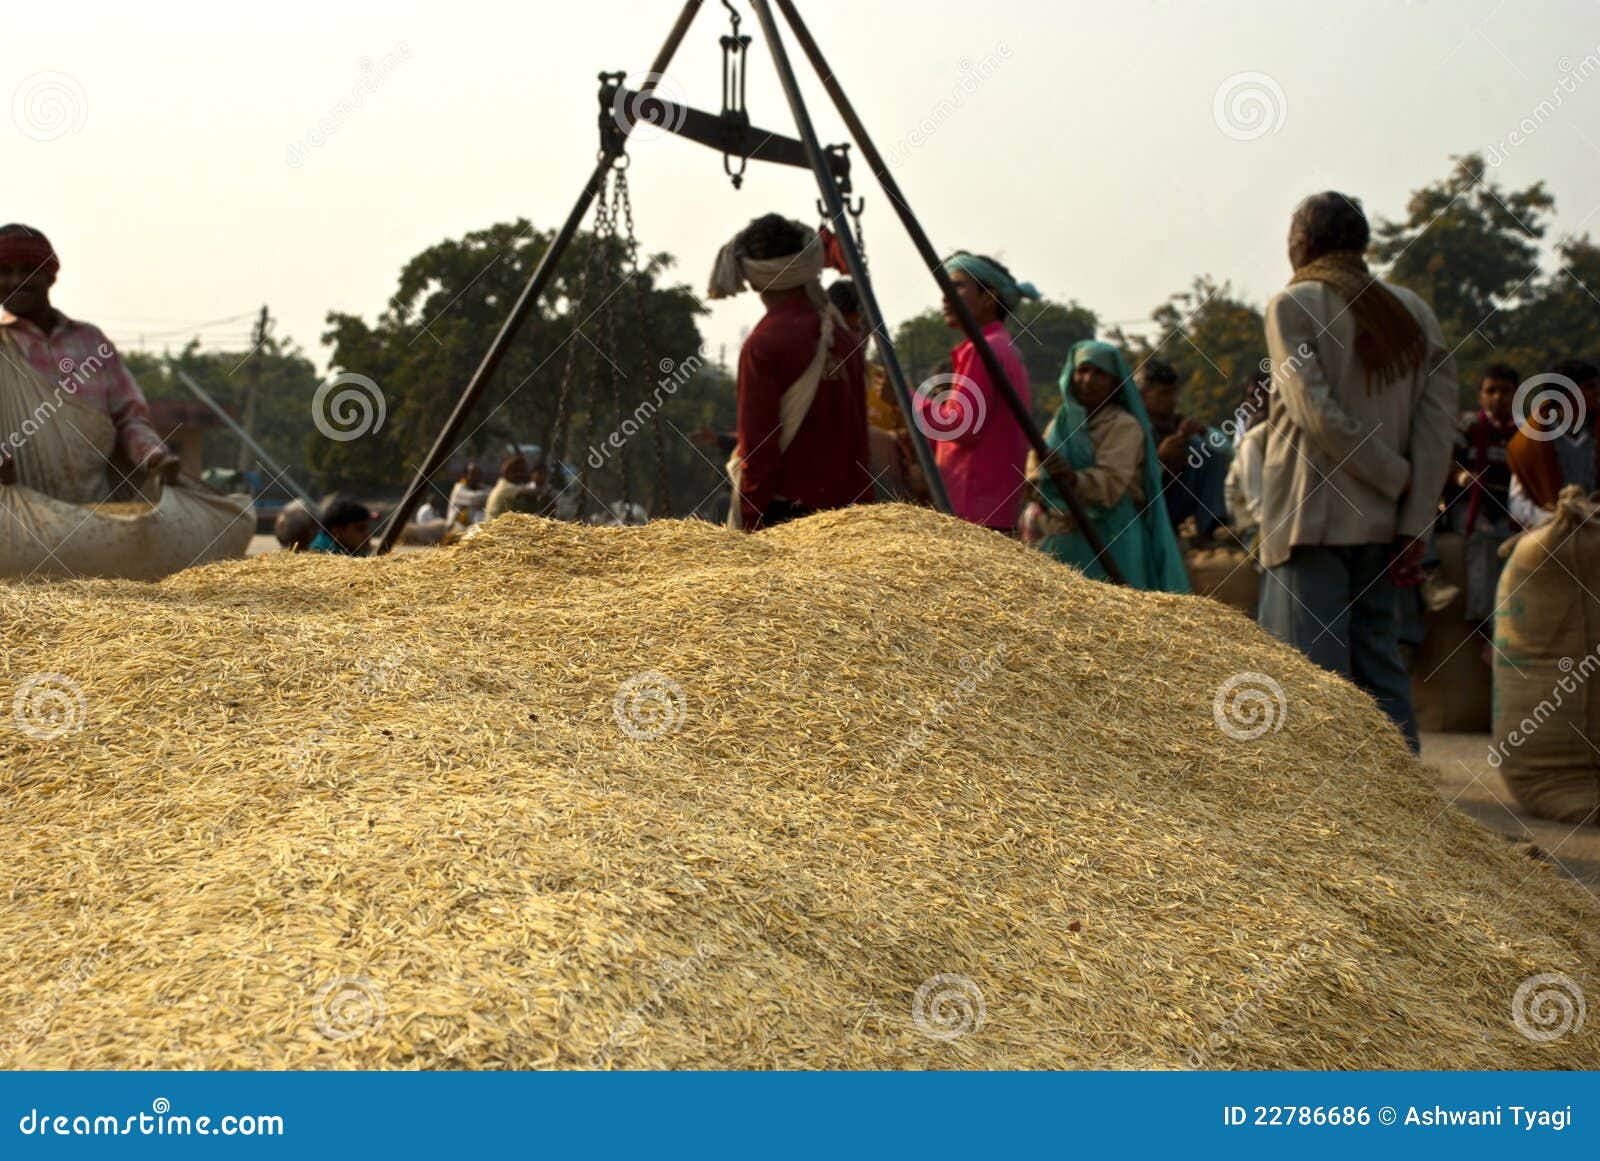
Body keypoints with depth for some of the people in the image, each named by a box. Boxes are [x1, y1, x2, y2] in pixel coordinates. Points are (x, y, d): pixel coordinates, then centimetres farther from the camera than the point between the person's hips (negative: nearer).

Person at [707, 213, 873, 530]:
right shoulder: (844, 337, 8)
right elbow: (858, 437, 13)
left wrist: (749, 526, -8)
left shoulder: (763, 346, -12)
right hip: (845, 506, 6)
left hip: (783, 509, -6)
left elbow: (757, 447, -13)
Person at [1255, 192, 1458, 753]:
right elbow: (1438, 420, 4)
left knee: (1313, 669, -5)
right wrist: (1416, 524, 0)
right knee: (1381, 664, 13)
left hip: (1312, 518, -6)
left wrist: (1398, 476, -7)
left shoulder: (1293, 305, -4)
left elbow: (1316, 410, -15)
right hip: (1384, 520, 6)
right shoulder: (1412, 310, 12)